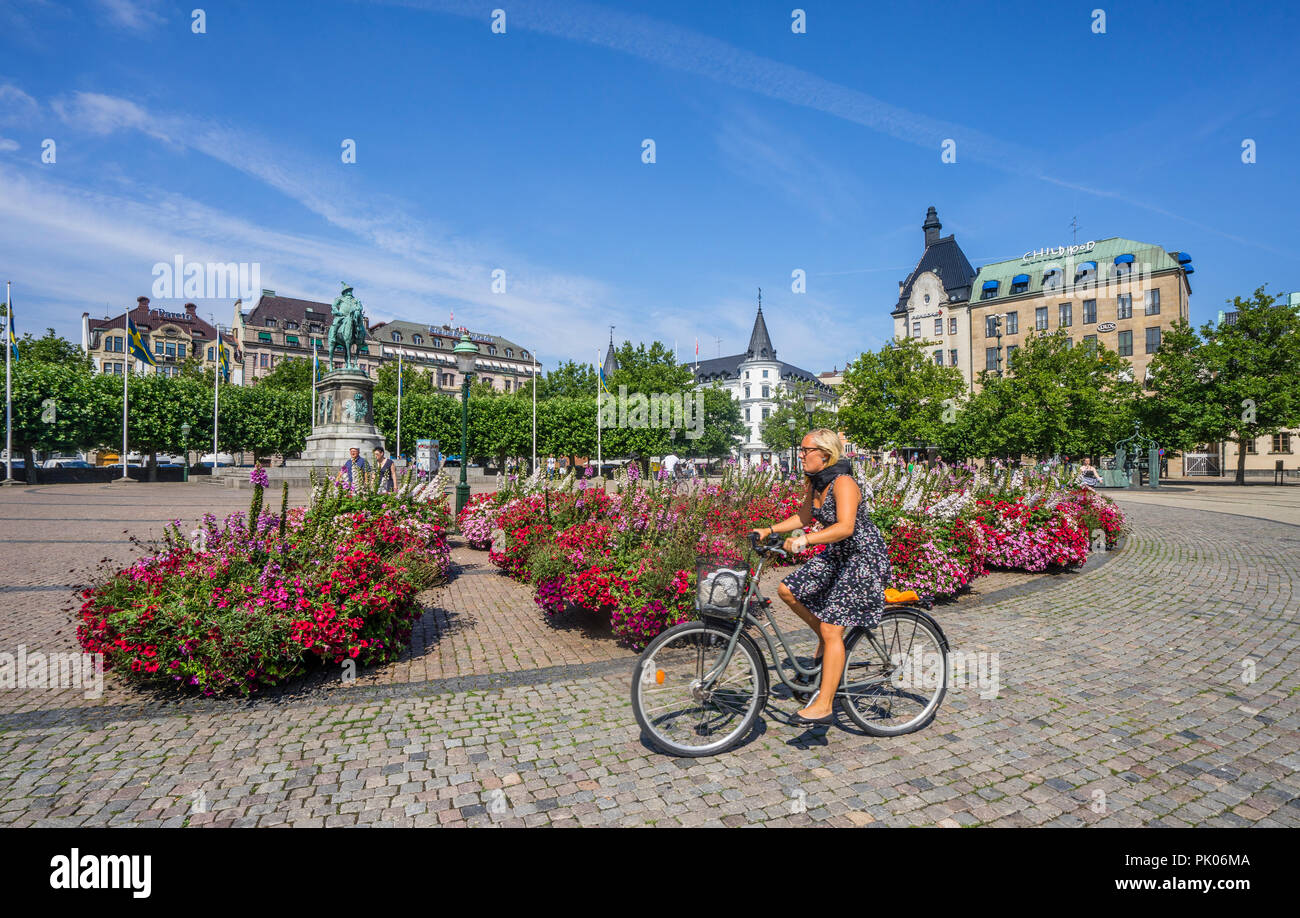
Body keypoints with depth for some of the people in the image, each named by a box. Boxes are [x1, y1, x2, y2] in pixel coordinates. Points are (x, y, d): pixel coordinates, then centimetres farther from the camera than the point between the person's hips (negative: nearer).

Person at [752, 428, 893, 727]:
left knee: (831, 629, -11)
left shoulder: (843, 483, -23)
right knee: (787, 590, 1)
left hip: (865, 557, -9)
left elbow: (845, 527, -35)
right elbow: (804, 517, 16)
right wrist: (769, 530, 7)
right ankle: (826, 639, 21)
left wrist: (804, 540, -44)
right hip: (837, 555, 9)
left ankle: (824, 705, -2)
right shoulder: (814, 483, 3)